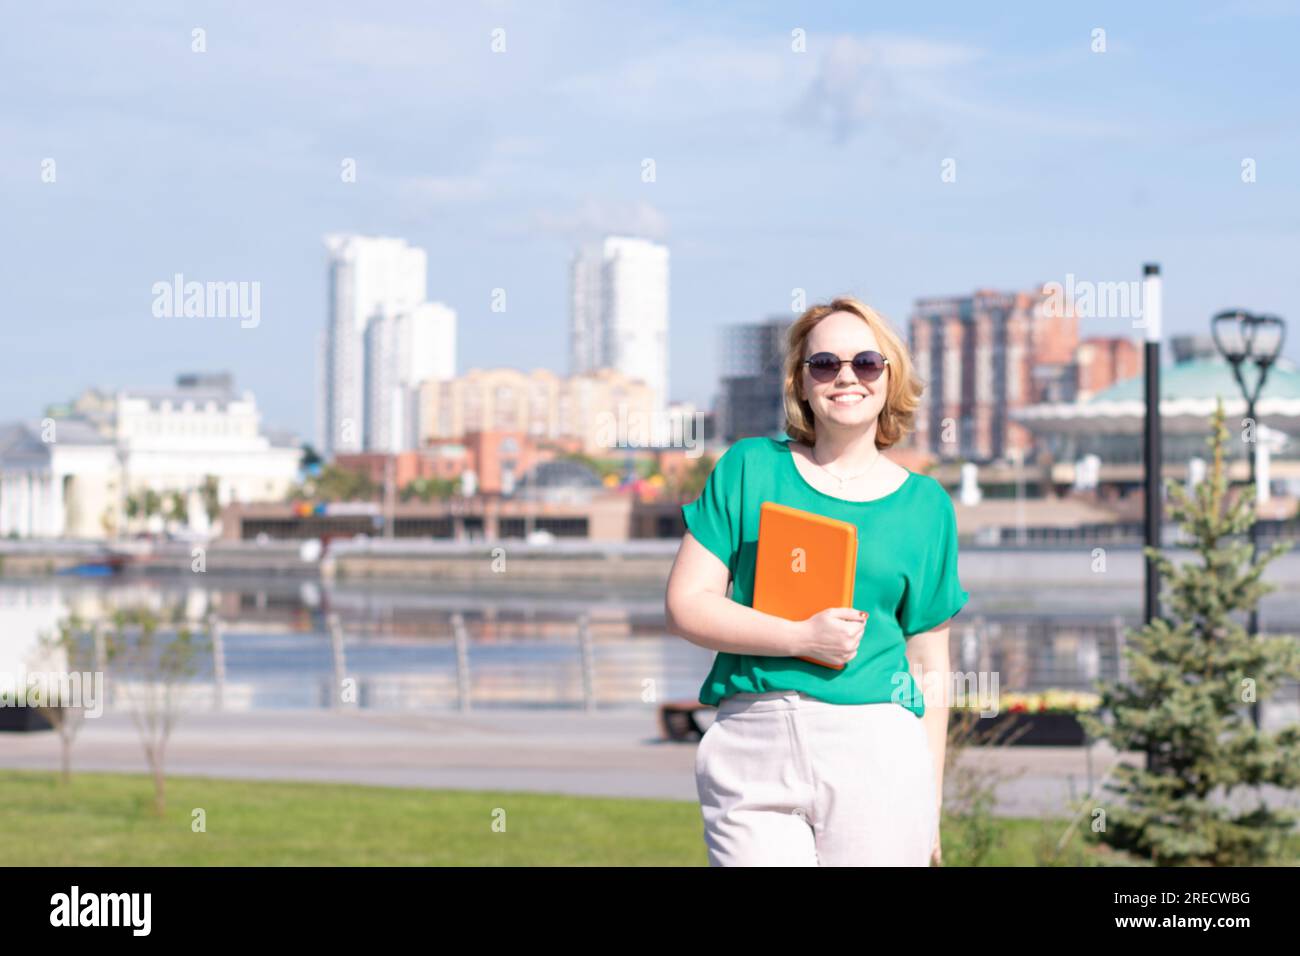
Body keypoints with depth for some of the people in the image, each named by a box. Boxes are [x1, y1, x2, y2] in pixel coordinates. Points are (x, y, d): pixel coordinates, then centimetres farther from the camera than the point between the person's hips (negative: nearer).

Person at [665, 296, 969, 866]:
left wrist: (930, 806, 9)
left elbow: (928, 668, 13)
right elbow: (685, 605, 4)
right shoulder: (749, 468, 9)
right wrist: (802, 637, -10)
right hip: (751, 750, 0)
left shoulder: (925, 504, 11)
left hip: (875, 754, 1)